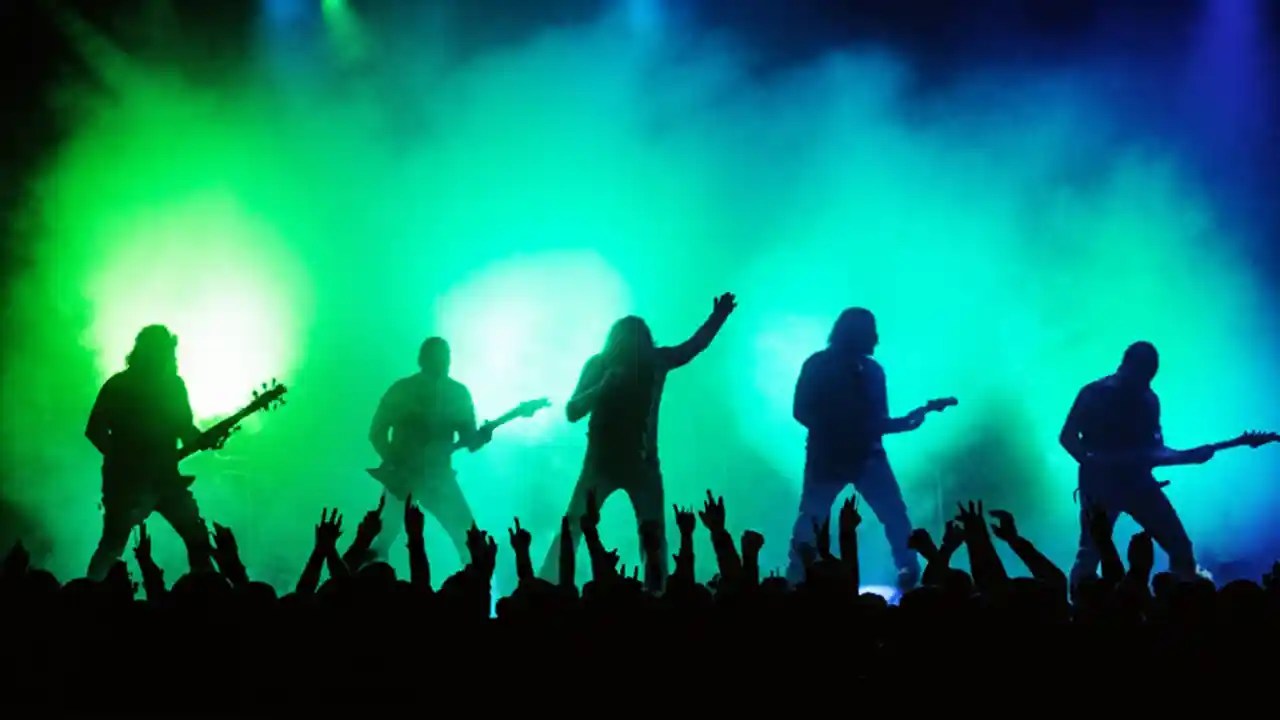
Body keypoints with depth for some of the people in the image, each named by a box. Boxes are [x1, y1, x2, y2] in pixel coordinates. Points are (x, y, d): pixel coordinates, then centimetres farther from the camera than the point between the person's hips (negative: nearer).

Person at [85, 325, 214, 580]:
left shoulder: (174, 384, 8)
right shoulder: (119, 385, -5)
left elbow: (185, 428, 13)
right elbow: (95, 430, -7)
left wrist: (202, 439, -6)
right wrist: (123, 459, -12)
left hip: (165, 478, 5)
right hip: (127, 479, -5)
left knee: (198, 538, 4)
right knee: (112, 546, -2)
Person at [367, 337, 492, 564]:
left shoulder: (458, 393, 3)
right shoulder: (401, 391, -4)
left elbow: (468, 439, 3)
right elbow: (377, 433, -2)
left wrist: (479, 437, -20)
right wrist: (394, 465, -15)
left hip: (439, 476, 2)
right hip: (402, 477, -2)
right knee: (382, 541, -2)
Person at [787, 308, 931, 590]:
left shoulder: (871, 369, 9)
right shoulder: (818, 365, -3)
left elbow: (877, 419, 11)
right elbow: (801, 411, -7)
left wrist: (904, 422, -7)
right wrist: (833, 432, -18)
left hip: (867, 456, 3)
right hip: (827, 457, -3)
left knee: (895, 515, -8)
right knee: (810, 522, 3)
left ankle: (911, 575, -4)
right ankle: (795, 580, 12)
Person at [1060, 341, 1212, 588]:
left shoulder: (1149, 399, 11)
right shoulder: (1095, 393, -2)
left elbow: (1154, 450, 14)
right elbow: (1067, 437, -3)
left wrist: (1191, 456, -1)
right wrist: (1092, 463, -17)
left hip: (1139, 482, 4)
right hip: (1100, 482, -4)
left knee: (1180, 546, -1)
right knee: (1090, 553, -7)